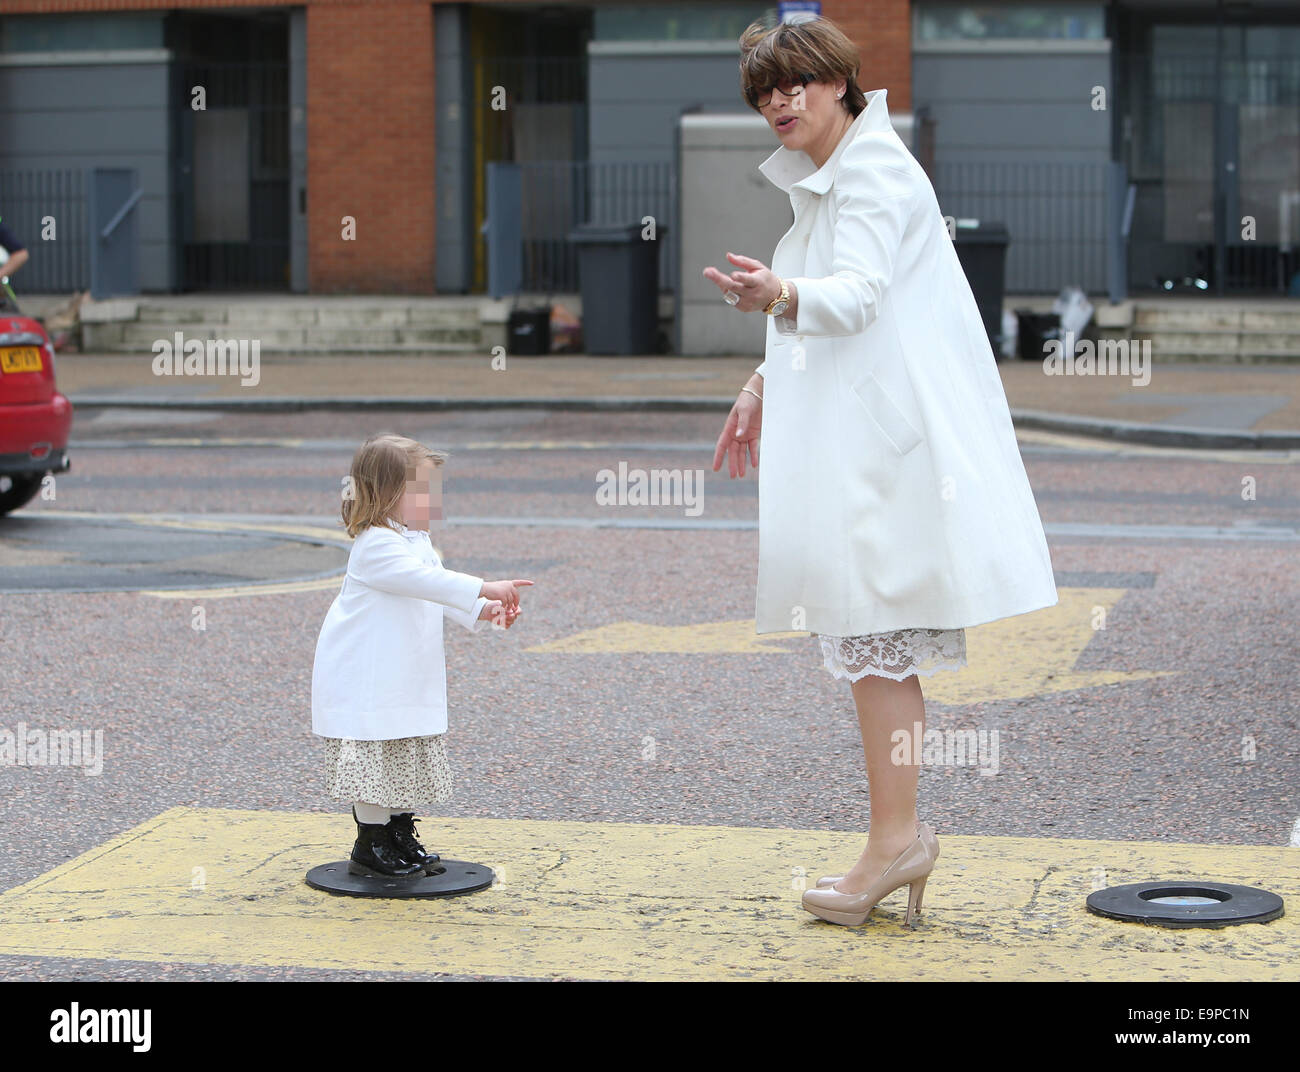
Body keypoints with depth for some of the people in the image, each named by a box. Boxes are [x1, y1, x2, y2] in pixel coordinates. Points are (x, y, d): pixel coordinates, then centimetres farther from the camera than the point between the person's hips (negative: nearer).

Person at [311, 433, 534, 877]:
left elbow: (439, 595, 15)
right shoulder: (376, 545, -21)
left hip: (405, 680, 10)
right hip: (365, 684, -10)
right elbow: (424, 580, -33)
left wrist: (483, 611, -3)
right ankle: (370, 845, 6)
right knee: (375, 762, -4)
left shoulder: (419, 543, 12)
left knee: (408, 762, 16)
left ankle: (400, 835, 27)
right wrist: (483, 588, -39)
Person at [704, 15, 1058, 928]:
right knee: (875, 640, 11)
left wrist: (783, 297, -46)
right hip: (853, 428, 10)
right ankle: (901, 832, 16)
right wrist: (765, 384, 27)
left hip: (889, 429, -10)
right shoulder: (819, 182, 19)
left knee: (874, 630, -9)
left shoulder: (873, 168, -13)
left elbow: (858, 291, -28)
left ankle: (895, 837, -5)